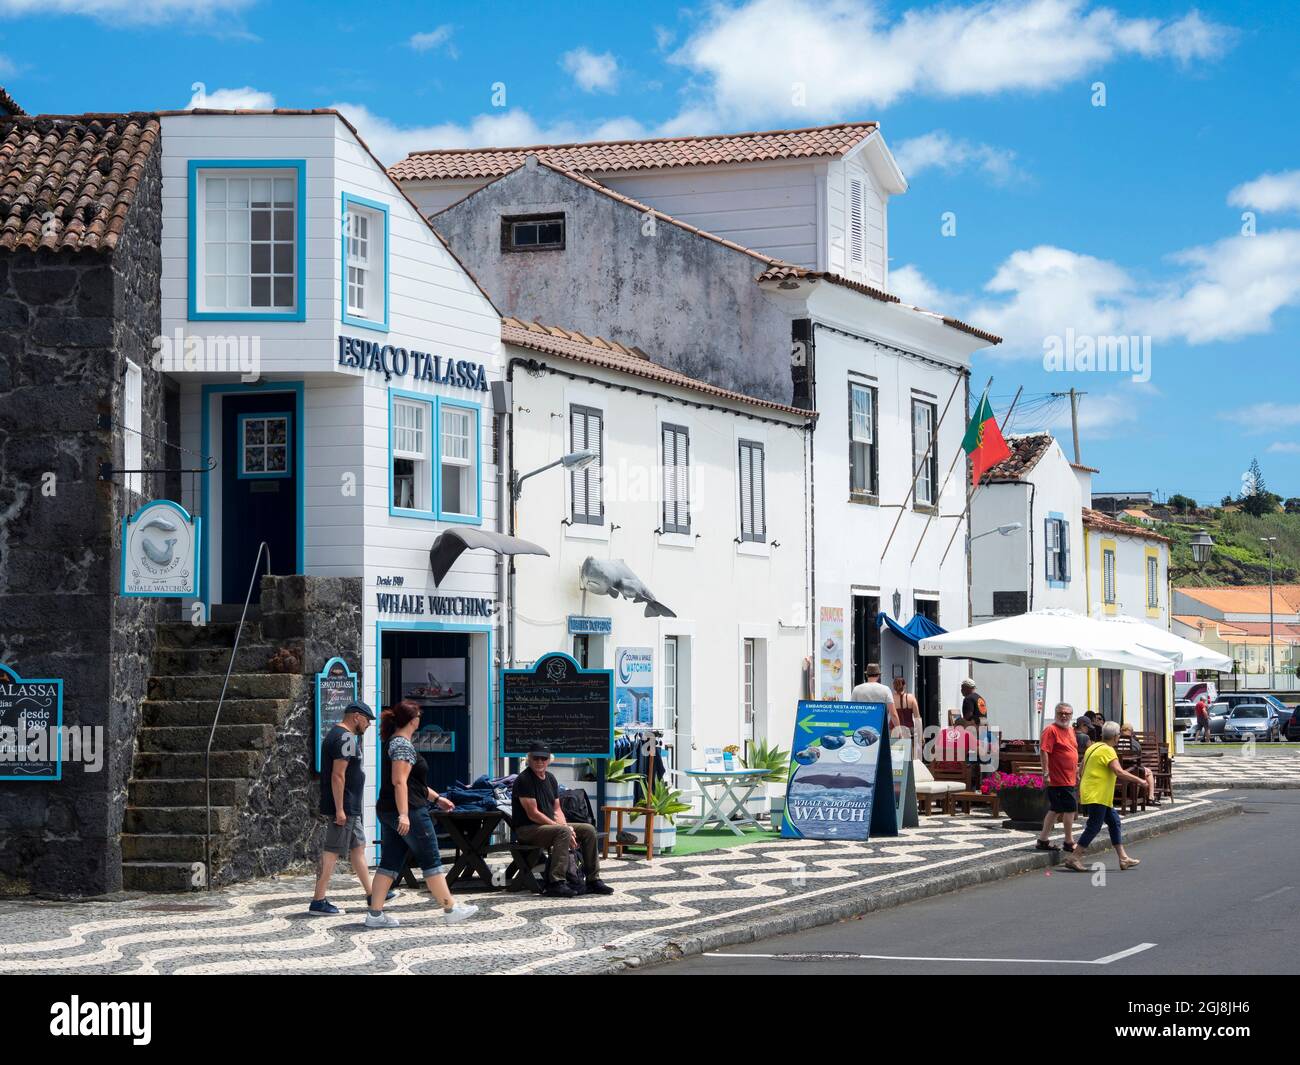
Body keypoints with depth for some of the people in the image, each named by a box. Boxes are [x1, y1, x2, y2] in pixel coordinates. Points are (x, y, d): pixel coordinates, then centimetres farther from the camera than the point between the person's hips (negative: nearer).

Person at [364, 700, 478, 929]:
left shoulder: (395, 743, 18)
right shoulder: (404, 745, -13)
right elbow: (399, 781, -23)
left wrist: (437, 798, 30)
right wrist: (404, 814, -28)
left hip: (387, 812, 10)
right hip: (409, 813, -10)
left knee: (390, 862, 7)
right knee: (431, 861, -1)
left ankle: (375, 914, 3)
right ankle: (451, 909, 5)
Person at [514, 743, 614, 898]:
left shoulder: (550, 778, 14)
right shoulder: (524, 780, -13)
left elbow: (556, 810, 15)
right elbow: (533, 814, -18)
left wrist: (565, 826, -7)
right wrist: (562, 827, -18)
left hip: (551, 825, 9)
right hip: (527, 830, -9)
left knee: (589, 830, -1)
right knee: (563, 832, -34)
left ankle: (593, 880, 3)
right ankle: (556, 883, -39)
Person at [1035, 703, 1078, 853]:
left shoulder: (1070, 730, 15)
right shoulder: (1051, 730, -13)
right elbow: (1043, 751, -19)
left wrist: (1076, 772, 26)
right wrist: (1046, 773, -24)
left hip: (1069, 779, 9)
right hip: (1058, 779, -9)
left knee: (1056, 810, 13)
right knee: (1071, 808, -6)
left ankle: (1043, 840, 20)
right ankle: (1069, 843, 3)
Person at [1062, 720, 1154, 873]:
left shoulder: (1094, 747, 14)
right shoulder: (1107, 750, -15)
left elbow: (1082, 767, 20)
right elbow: (1119, 772, -26)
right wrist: (1140, 780, -22)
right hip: (1096, 796, -10)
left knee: (1114, 821, 14)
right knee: (1093, 827, -9)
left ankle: (1123, 858, 16)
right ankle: (1073, 858, -9)